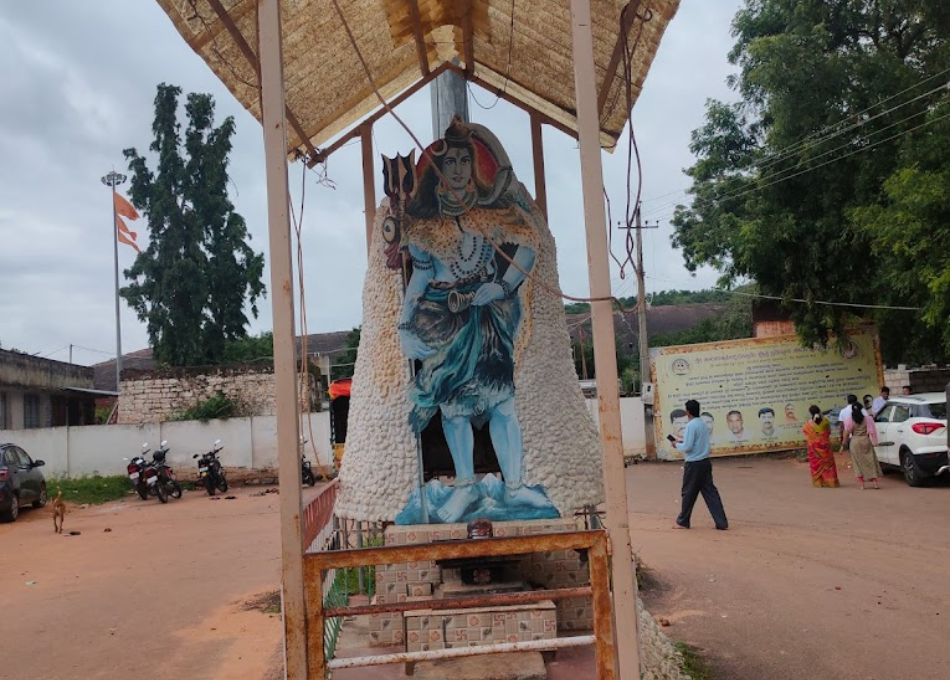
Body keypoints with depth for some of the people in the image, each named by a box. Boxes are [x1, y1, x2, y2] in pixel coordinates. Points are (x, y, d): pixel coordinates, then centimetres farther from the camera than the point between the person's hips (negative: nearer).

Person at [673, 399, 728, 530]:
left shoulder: (691, 425, -16)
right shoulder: (703, 424, 11)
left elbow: (687, 447, -19)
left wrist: (677, 445, 0)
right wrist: (683, 442, 18)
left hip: (694, 464, -8)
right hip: (705, 462, 8)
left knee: (689, 493, 6)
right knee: (710, 491, 6)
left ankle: (683, 522, 19)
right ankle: (721, 523, 3)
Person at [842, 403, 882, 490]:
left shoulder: (850, 421, -6)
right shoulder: (867, 419, -2)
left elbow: (846, 433, -5)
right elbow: (871, 431, 0)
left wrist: (845, 443, 6)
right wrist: (873, 441, 10)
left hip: (855, 442, -1)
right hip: (866, 441, 1)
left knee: (859, 463, 6)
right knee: (870, 462, 9)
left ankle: (862, 485, 4)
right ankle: (875, 483, 6)